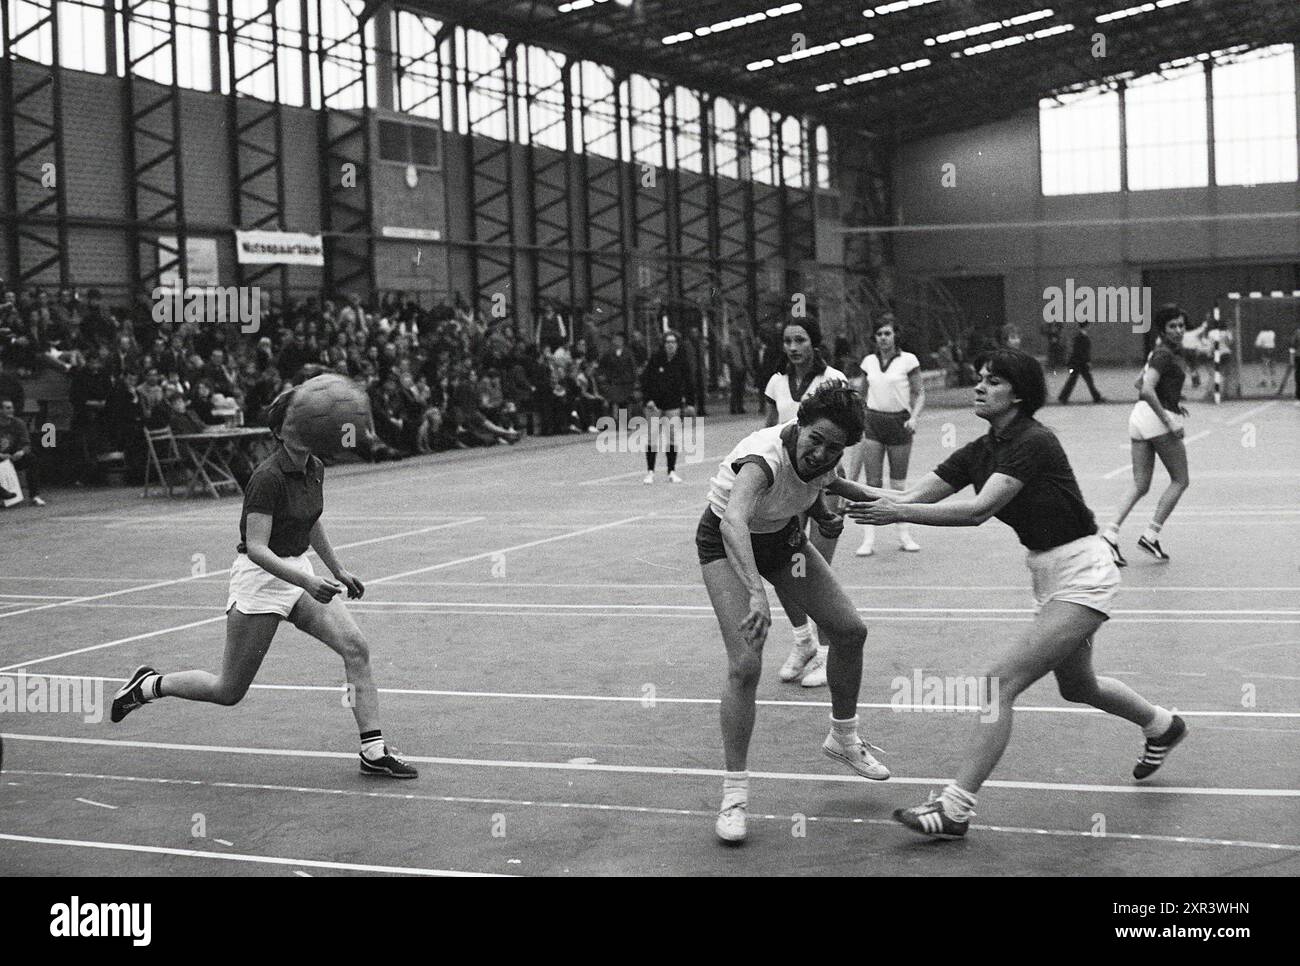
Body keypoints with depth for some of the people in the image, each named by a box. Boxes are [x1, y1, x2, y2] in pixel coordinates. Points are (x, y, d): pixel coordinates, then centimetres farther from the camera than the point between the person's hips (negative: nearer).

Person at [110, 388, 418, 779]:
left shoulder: (315, 469, 2)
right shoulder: (268, 477, -22)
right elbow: (256, 547, -28)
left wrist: (338, 571, 21)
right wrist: (306, 581, -38)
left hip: (299, 572, 7)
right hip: (259, 577, -7)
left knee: (355, 646, -12)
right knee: (229, 691, 2)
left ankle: (374, 752, -10)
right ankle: (148, 685, 27)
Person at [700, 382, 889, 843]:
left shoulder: (821, 459, -18)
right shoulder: (765, 456, -40)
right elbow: (734, 521, -60)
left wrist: (821, 513, -4)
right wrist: (755, 593, -71)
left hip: (783, 535, 7)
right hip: (728, 544, -7)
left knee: (850, 631, 5)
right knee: (745, 665, -19)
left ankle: (843, 738, 30)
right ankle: (735, 792, -6)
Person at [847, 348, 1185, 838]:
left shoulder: (1034, 441, -21)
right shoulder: (979, 451, 2)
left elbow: (980, 509, -32)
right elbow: (914, 495, -6)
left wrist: (898, 513, -37)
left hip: (1082, 574, -10)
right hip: (1047, 573, 10)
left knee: (1000, 681, -17)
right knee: (1077, 686, 27)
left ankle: (956, 807, -15)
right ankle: (1161, 725, 56)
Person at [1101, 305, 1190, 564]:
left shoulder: (1160, 351, 15)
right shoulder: (1165, 354, -13)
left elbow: (1141, 383, 26)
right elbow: (1147, 389, -24)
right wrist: (1169, 421, -22)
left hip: (1140, 416, 8)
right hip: (1158, 418, -8)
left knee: (1140, 484, 5)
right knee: (1180, 480, 6)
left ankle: (1110, 534, -9)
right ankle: (1151, 535, 2)